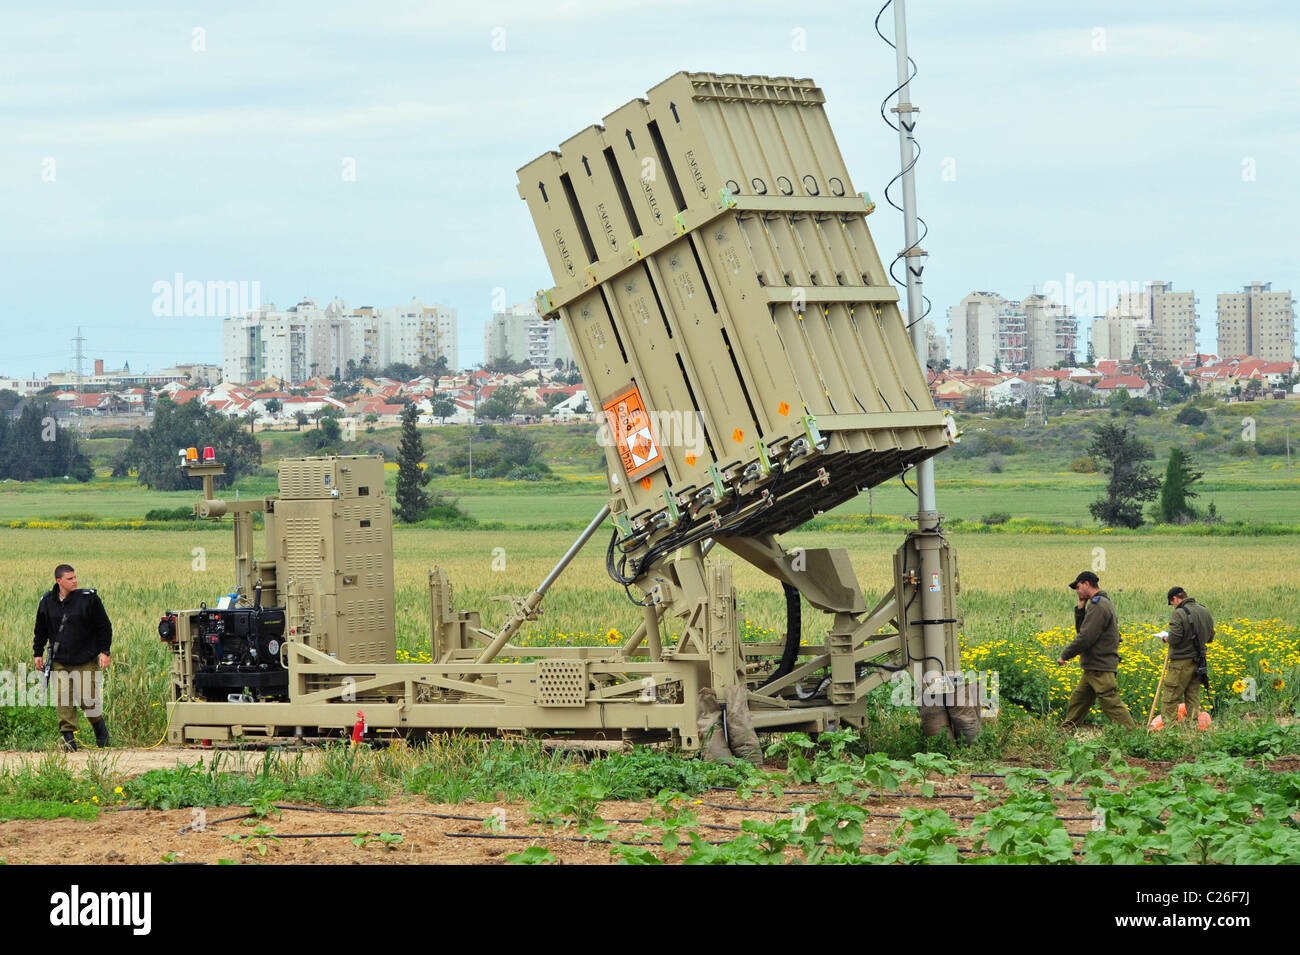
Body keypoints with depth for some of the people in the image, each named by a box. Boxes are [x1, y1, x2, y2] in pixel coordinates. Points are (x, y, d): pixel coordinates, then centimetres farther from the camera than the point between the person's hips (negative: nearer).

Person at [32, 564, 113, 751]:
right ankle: (69, 737, 0)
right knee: (64, 700, -5)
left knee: (87, 699, -4)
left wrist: (104, 651, -5)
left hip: (86, 661, -3)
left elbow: (104, 627, 0)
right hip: (60, 662, 3)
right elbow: (41, 630, 17)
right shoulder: (47, 602, 4)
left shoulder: (89, 598, -5)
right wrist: (38, 653, 13)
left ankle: (100, 727, 23)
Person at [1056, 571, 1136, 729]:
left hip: (1101, 668, -10)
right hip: (1092, 667, 10)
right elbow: (1081, 630, 20)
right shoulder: (1103, 603, 18)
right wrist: (1080, 608, 7)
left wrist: (1064, 655, -11)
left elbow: (1086, 637, -20)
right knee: (1078, 700, 15)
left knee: (1111, 703, -11)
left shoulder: (1098, 606, -16)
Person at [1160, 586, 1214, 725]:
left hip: (1181, 662, -7)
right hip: (1199, 661, 7)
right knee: (1193, 696, 12)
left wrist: (1167, 638, -1)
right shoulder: (1204, 612, 9)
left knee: (1170, 698, -3)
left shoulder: (1179, 613, -15)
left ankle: (1168, 727, -6)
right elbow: (1210, 637, 17)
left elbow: (1174, 639, -21)